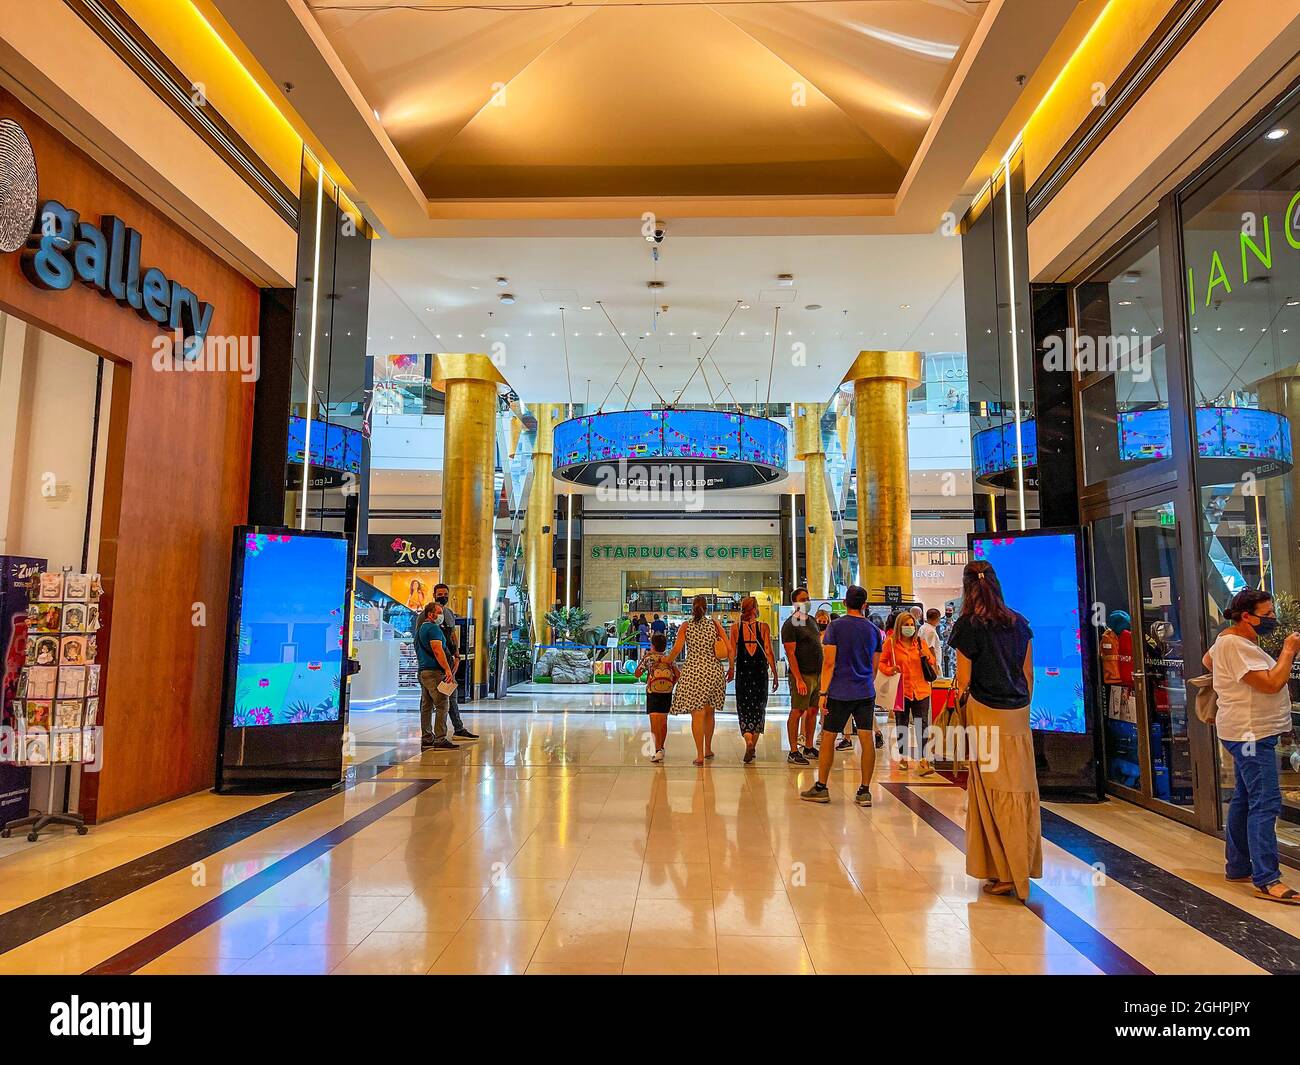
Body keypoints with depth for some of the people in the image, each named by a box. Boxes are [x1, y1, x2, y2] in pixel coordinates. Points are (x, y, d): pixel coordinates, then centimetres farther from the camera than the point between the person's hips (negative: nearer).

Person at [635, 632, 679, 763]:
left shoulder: (648, 657, 6)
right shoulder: (669, 658, 15)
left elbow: (637, 674, 12)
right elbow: (678, 675, 3)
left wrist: (643, 659, 23)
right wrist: (671, 685, 15)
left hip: (653, 692, -4)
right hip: (667, 692, 4)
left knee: (654, 722, -7)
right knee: (663, 722, 16)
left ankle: (658, 751, -20)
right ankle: (661, 749, 26)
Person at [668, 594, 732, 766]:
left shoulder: (685, 626, 2)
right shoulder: (715, 625, 6)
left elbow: (677, 649, -8)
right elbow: (730, 649, 1)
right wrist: (731, 668, 14)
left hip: (693, 671, -2)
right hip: (714, 671, 2)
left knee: (697, 714, -2)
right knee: (709, 712, 18)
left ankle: (700, 755, -7)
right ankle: (708, 749, 29)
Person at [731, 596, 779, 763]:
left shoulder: (736, 628, 0)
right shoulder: (764, 627, -3)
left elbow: (732, 653, -2)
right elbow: (769, 653, -4)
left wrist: (730, 669, 10)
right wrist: (774, 674, 2)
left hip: (742, 671, 0)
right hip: (760, 671, 0)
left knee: (743, 707, 5)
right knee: (758, 707, 11)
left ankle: (748, 740, -17)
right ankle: (753, 745, 13)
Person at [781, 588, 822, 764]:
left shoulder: (812, 621, 15)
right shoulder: (790, 624, -9)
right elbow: (790, 653, -15)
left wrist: (824, 672, 15)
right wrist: (799, 679, -21)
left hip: (818, 674, 8)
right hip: (802, 675, -8)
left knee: (813, 711, 12)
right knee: (797, 712, -4)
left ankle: (808, 748, 21)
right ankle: (793, 752, 0)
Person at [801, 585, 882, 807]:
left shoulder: (836, 626, -6)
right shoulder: (873, 630, 7)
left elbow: (829, 662, -10)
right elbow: (875, 665, 14)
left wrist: (824, 692, -7)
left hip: (840, 692, -4)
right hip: (866, 693, 4)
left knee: (828, 738, 6)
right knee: (867, 739, 4)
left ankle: (821, 788, 13)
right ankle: (865, 791, 7)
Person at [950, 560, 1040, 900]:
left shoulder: (968, 625, -10)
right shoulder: (1019, 622, 6)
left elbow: (964, 681, -9)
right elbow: (1028, 673, 11)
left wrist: (960, 696, 9)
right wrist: (1024, 707, 19)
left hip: (986, 715, -5)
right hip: (1018, 715, 5)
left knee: (995, 794, 4)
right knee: (1022, 790, 10)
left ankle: (1004, 874, 12)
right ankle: (1025, 868, 20)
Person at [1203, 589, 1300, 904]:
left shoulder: (1229, 638, 13)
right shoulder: (1236, 645, -19)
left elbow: (1207, 660, 32)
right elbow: (1272, 683, -22)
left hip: (1250, 733, 11)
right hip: (1251, 733, -11)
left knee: (1244, 799, 15)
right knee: (1265, 803, -12)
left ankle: (1238, 867, 24)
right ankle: (1267, 881, -12)